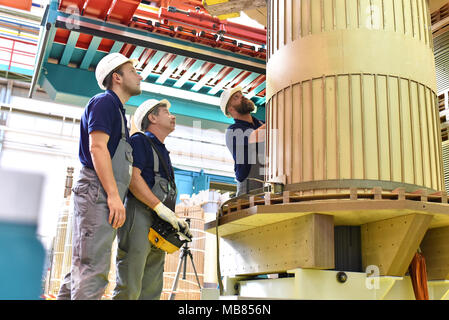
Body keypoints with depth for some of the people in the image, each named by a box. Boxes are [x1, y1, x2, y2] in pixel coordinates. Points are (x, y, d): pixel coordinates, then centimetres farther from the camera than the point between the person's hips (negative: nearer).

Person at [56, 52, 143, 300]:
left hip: (105, 197, 10)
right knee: (92, 271, -14)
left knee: (81, 269, 11)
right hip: (98, 193, -10)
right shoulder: (105, 101, -2)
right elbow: (97, 147, -15)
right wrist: (114, 195, -20)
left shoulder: (116, 108, 26)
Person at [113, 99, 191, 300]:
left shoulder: (162, 151, 27)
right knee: (129, 289, -11)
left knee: (151, 291, 7)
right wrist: (160, 207, -18)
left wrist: (175, 221, 12)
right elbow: (133, 178, -13)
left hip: (158, 224, 9)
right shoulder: (140, 141, 1)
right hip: (139, 216, -9)